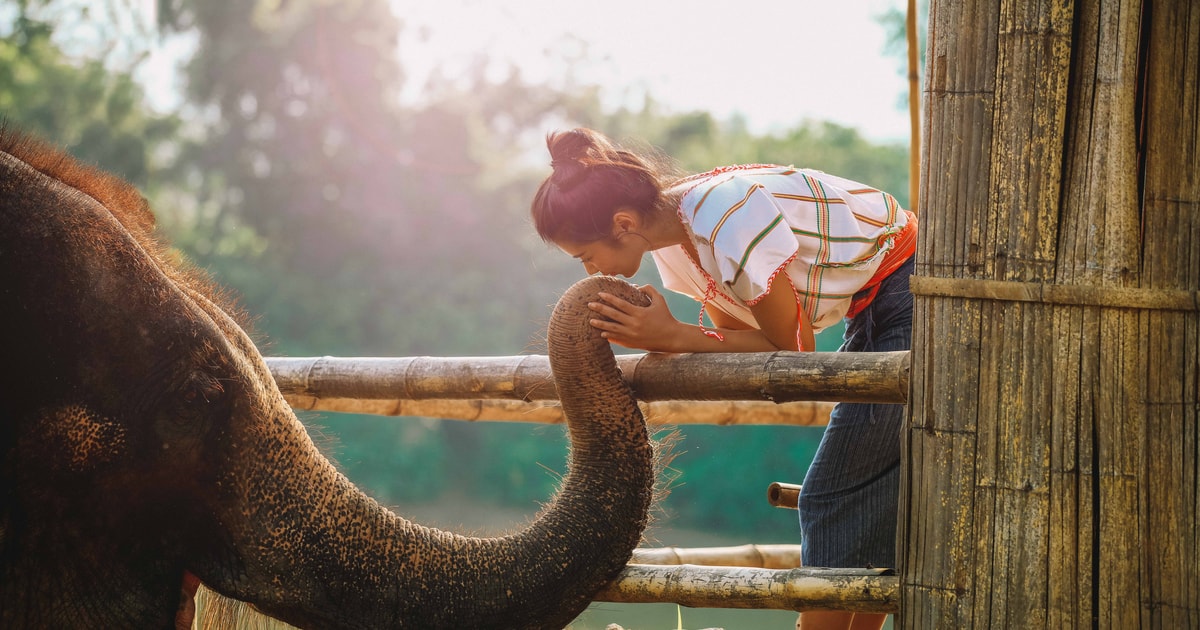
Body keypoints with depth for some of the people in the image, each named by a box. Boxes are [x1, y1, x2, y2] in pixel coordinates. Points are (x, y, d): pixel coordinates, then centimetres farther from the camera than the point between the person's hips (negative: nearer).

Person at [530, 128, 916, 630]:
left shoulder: (730, 220, -28)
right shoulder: (671, 241, 0)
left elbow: (794, 352, -20)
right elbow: (751, 338, 2)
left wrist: (675, 337, -25)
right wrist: (657, 336, -15)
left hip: (909, 291, -9)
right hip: (869, 314, 9)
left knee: (831, 500, -7)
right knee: (867, 506, 10)